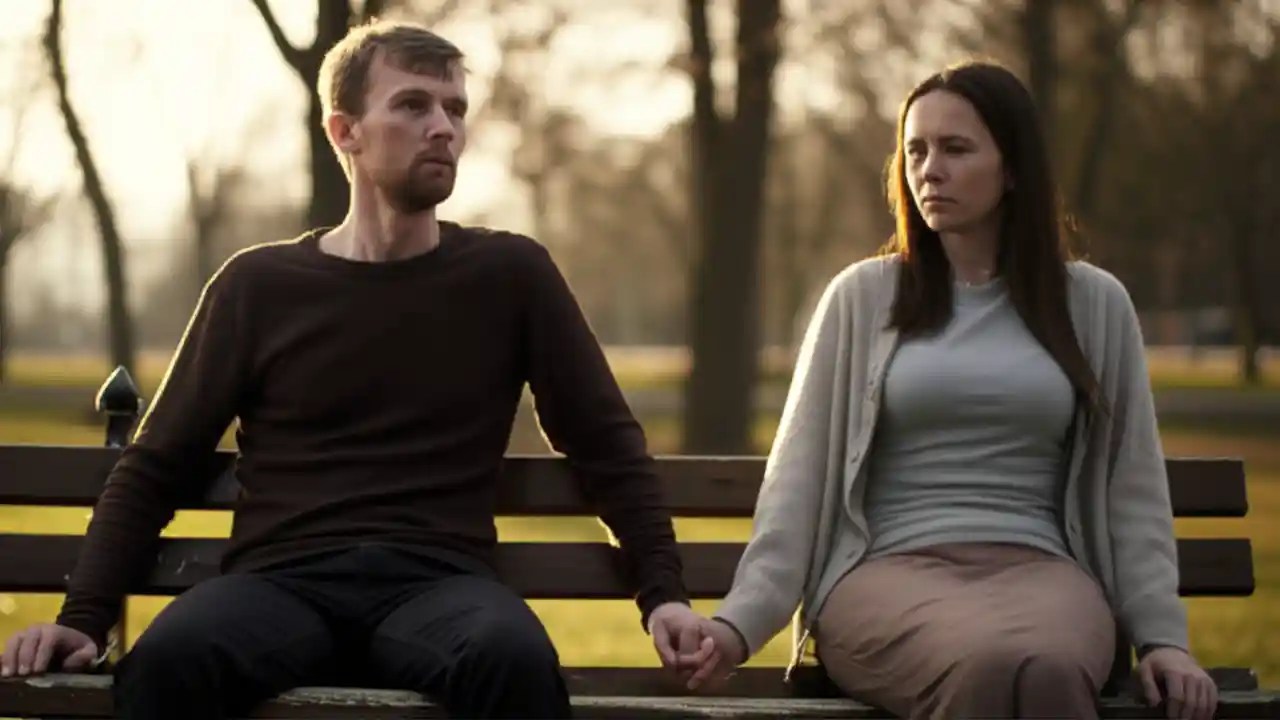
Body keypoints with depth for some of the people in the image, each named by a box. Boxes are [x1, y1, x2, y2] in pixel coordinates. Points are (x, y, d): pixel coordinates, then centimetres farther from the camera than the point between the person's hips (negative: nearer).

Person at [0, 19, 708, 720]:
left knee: (516, 659, -38)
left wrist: (663, 593, 2)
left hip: (439, 581, 0)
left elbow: (607, 445, 15)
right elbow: (154, 468, 13)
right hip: (280, 582, 0)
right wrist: (84, 618, 0)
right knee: (166, 660, -36)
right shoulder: (259, 285, 12)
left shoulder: (510, 275, 12)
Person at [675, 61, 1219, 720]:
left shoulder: (1093, 304, 14)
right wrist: (742, 619, -6)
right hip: (889, 568, -1)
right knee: (987, 666, -39)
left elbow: (1132, 487, 15)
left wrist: (1162, 634, 3)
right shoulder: (862, 297, 12)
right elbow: (798, 477, 7)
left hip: (1038, 568, 1)